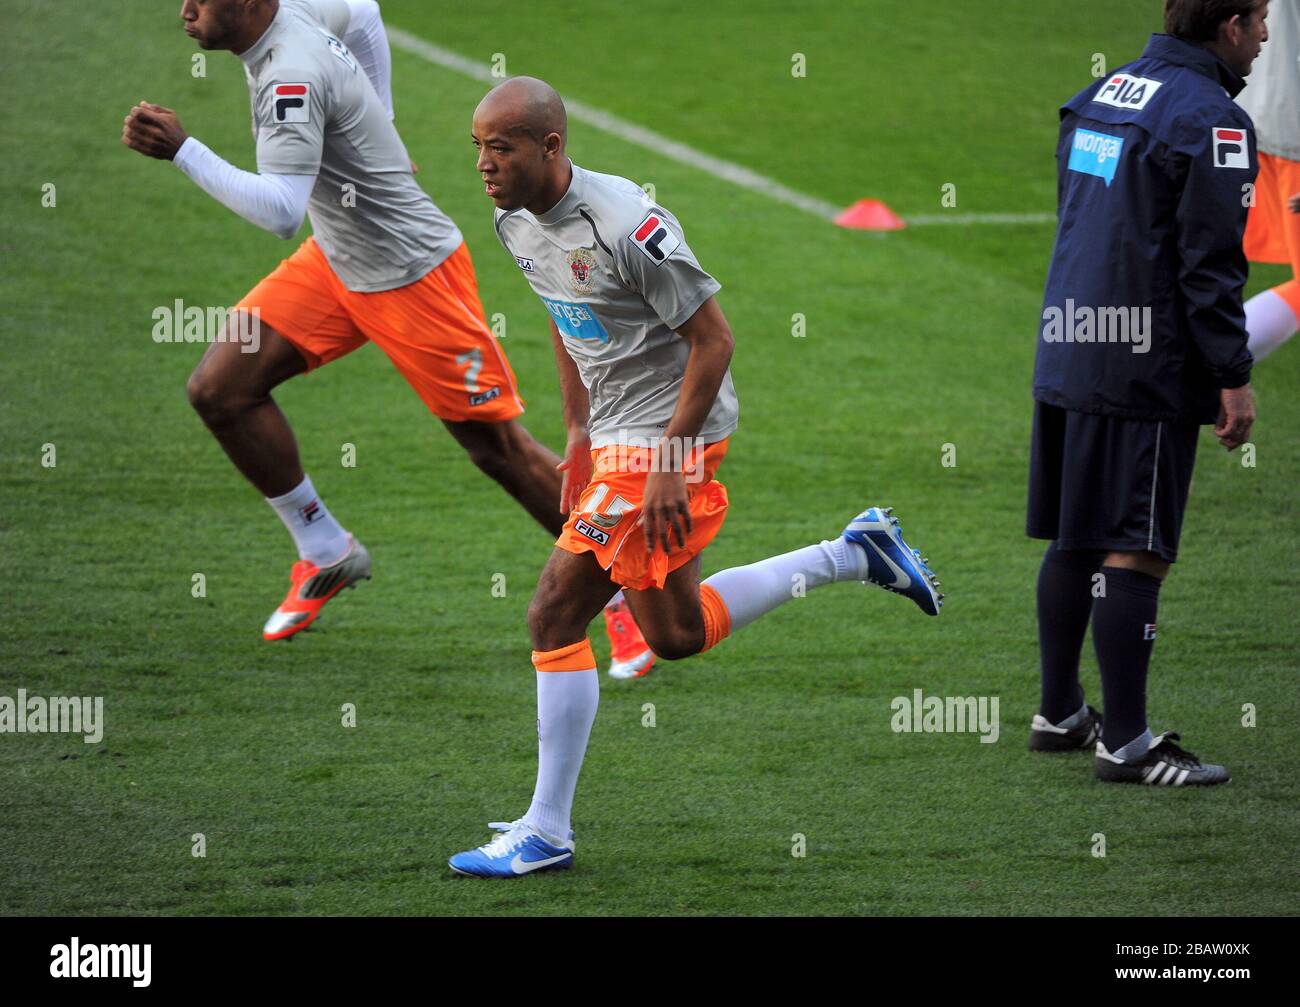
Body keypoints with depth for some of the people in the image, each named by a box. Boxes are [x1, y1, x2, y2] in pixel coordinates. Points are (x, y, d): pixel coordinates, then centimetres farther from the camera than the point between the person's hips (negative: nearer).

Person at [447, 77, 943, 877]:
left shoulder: (626, 226, -25)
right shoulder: (518, 224, 2)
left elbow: (713, 340, -19)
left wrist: (669, 464, -20)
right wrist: (579, 435, 18)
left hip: (669, 436, -9)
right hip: (617, 438, 9)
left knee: (557, 615, -9)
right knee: (676, 632, 13)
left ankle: (546, 833, -1)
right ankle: (856, 554, 26)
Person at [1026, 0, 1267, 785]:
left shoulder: (1106, 93, 13)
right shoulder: (1209, 120, -14)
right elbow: (1210, 263, -16)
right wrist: (1234, 378, -11)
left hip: (1068, 355, 9)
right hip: (1147, 365, -9)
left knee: (1075, 541, 16)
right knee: (1134, 551, -6)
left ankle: (1060, 713, 25)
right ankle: (1125, 742, -4)